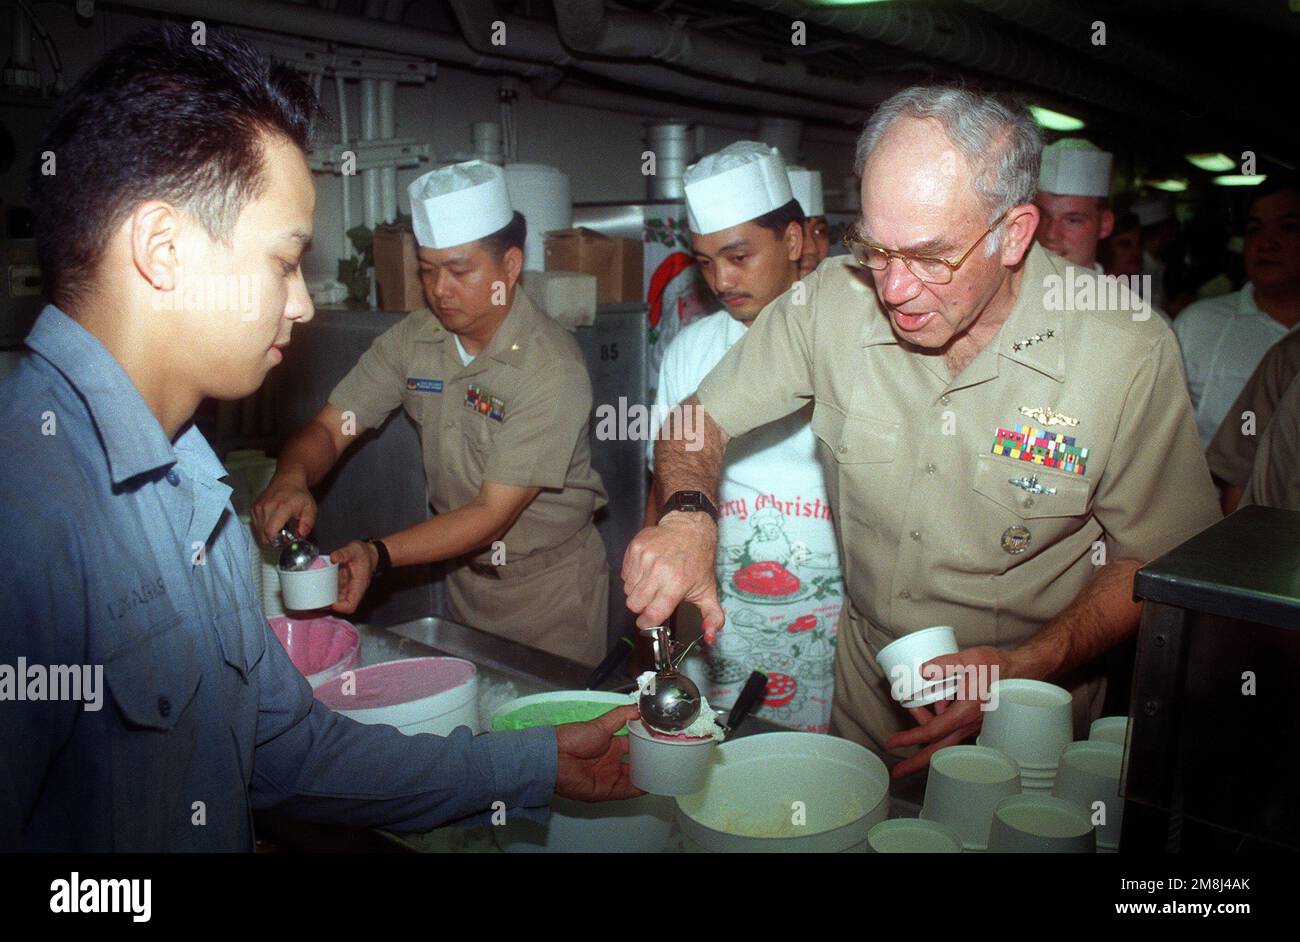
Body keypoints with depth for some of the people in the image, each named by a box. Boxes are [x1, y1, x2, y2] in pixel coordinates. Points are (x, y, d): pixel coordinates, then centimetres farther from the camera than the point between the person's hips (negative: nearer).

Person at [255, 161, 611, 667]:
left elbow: (494, 513, -27)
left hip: (550, 588, -5)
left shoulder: (553, 368, -25)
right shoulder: (412, 339, -6)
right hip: (464, 576, 5)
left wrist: (376, 552, -37)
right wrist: (292, 477, -27)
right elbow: (329, 427, -4)